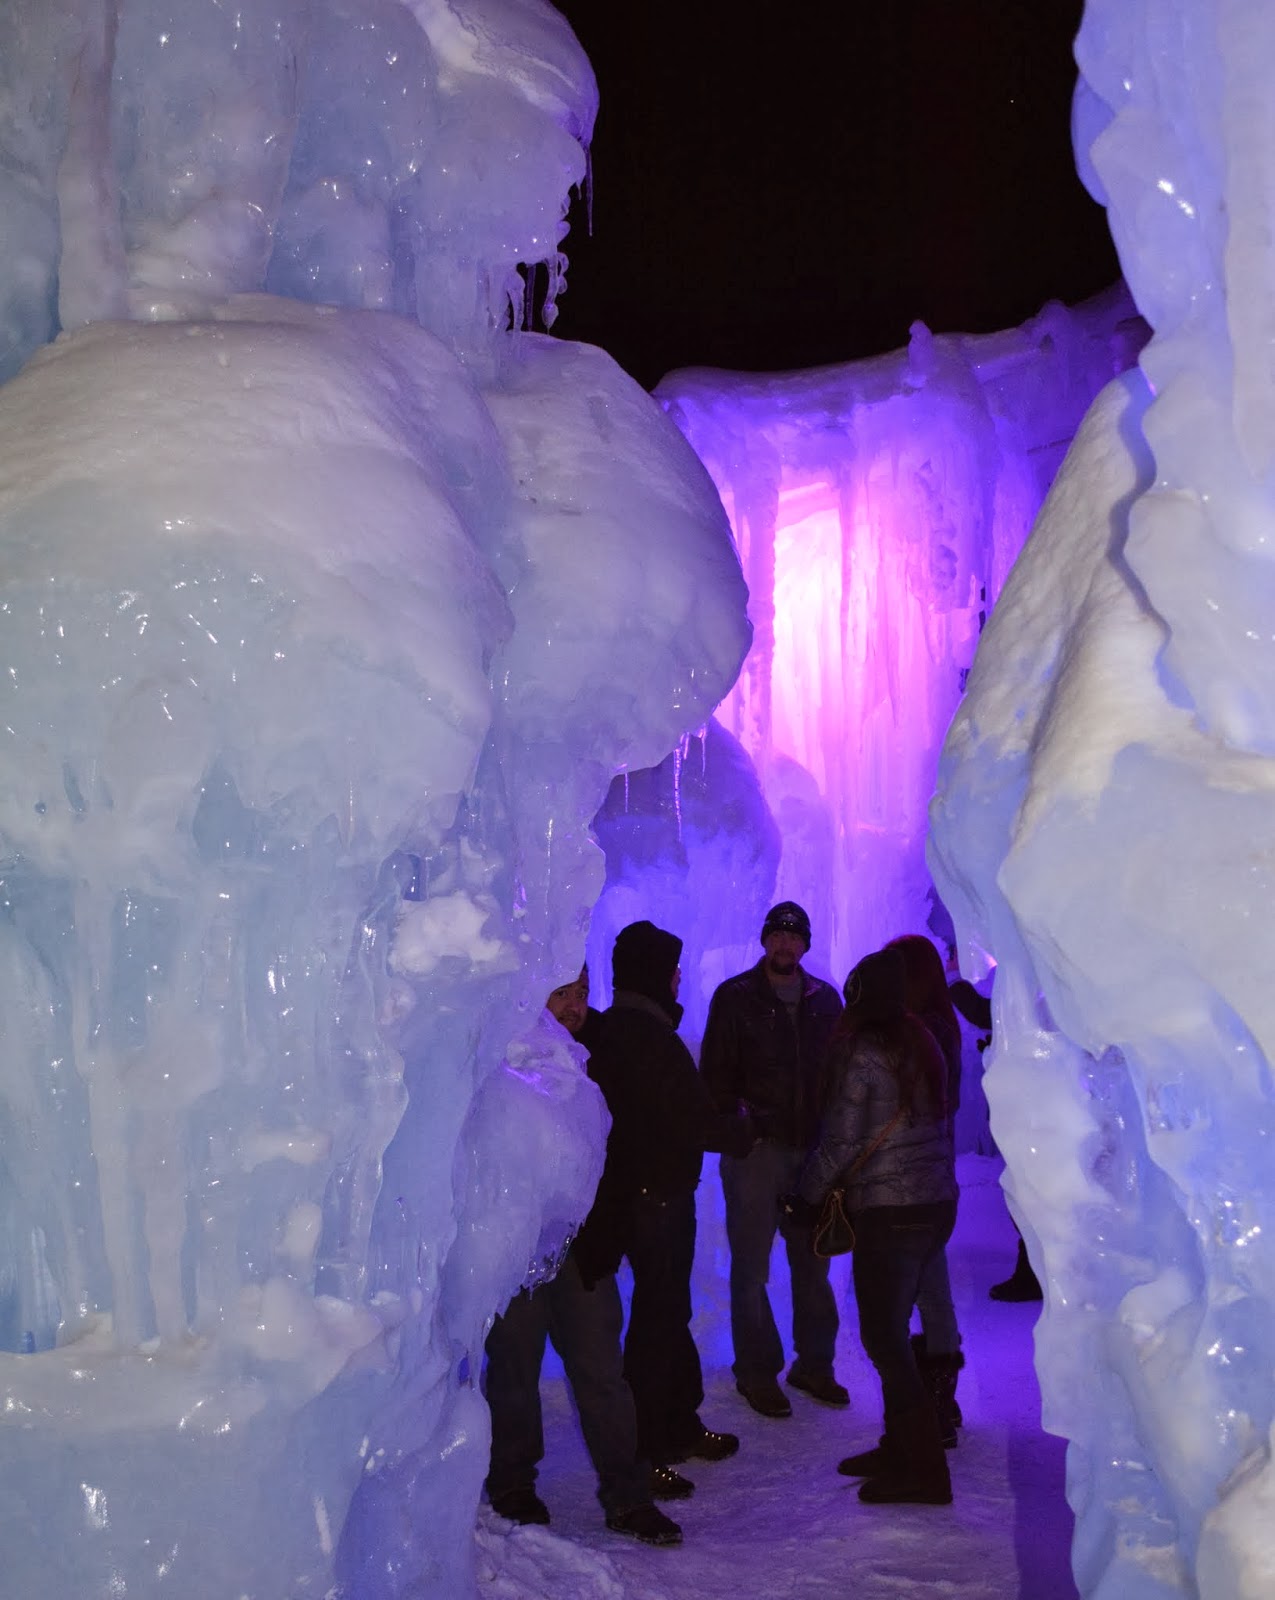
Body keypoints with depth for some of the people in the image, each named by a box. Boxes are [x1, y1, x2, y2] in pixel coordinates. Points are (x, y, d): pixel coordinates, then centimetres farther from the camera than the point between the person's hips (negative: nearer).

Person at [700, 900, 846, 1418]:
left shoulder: (824, 999, 10)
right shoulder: (735, 997, -1)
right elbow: (715, 1073, -1)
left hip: (812, 1149, 4)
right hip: (756, 1148, -3)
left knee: (813, 1261, 11)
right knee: (751, 1265, 2)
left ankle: (814, 1364, 23)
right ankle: (756, 1371, 13)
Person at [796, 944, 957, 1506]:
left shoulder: (861, 1051, -12)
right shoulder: (921, 1043, 9)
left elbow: (841, 1140, -11)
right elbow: (934, 1120, 11)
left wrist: (807, 1197, 4)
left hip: (888, 1211, -8)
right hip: (937, 1203, 8)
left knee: (884, 1338, 0)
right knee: (891, 1332, 17)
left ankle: (923, 1471, 3)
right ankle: (900, 1449, 24)